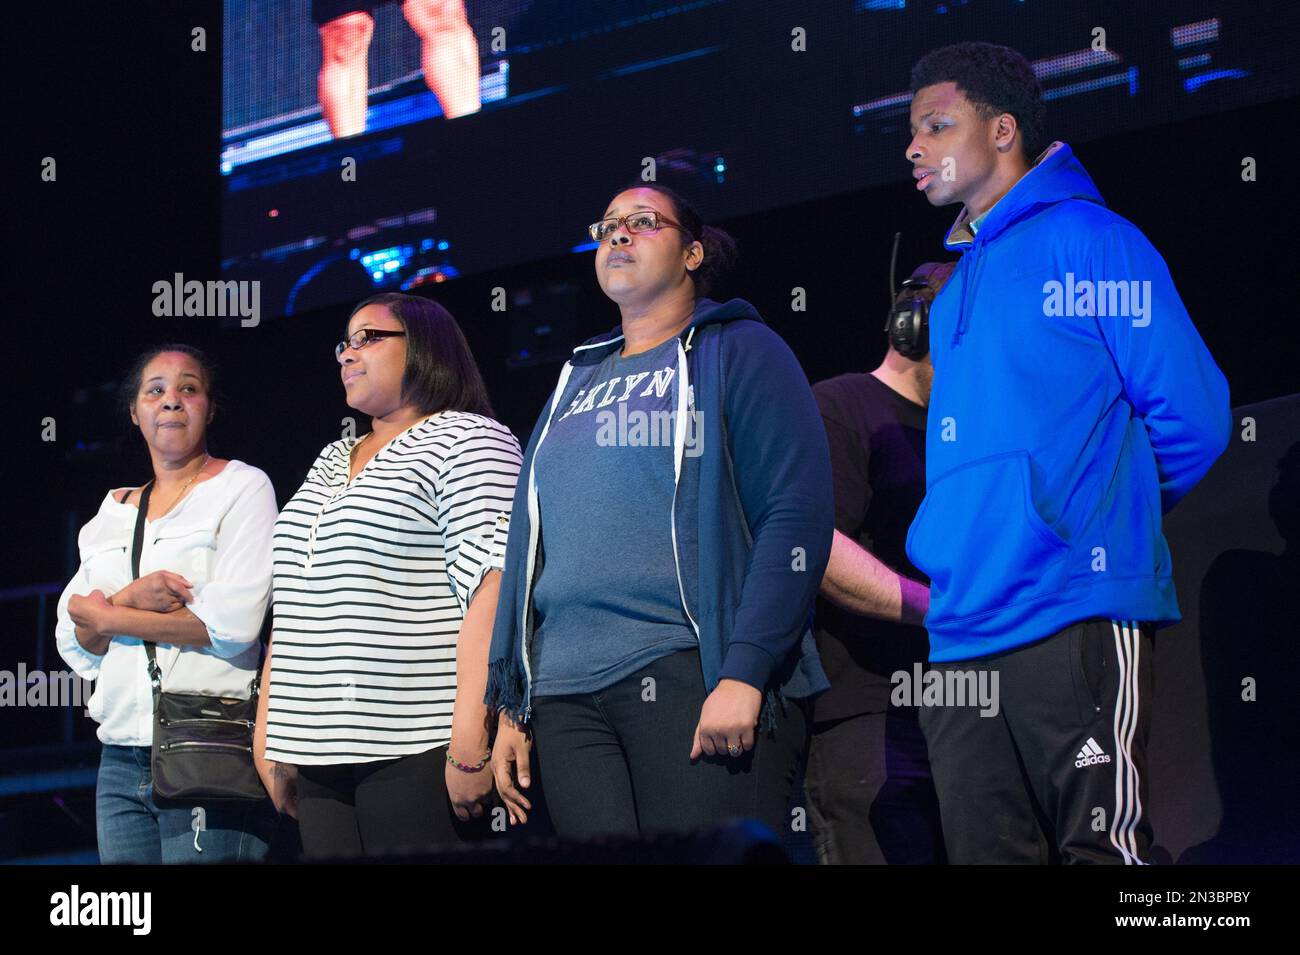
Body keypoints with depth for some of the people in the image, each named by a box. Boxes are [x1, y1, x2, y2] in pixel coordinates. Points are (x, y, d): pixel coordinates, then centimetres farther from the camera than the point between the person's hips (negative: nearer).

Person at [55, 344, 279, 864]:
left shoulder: (242, 487, 2)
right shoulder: (111, 514, 19)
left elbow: (235, 621, -11)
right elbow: (75, 644, 12)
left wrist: (108, 617, -3)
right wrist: (131, 597, -9)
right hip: (121, 759, 5)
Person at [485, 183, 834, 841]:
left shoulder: (737, 350, 5)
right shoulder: (576, 381, 24)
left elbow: (798, 513, -7)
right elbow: (527, 542, 24)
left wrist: (744, 673, -17)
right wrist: (511, 708, 16)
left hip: (699, 680, -5)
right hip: (566, 698, 6)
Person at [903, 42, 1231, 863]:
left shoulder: (1087, 240, -1)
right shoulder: (956, 281, 22)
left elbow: (1192, 416, -6)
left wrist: (1105, 517, 6)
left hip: (1078, 620, -8)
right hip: (961, 633, 8)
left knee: (1102, 849, -9)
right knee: (987, 853, 6)